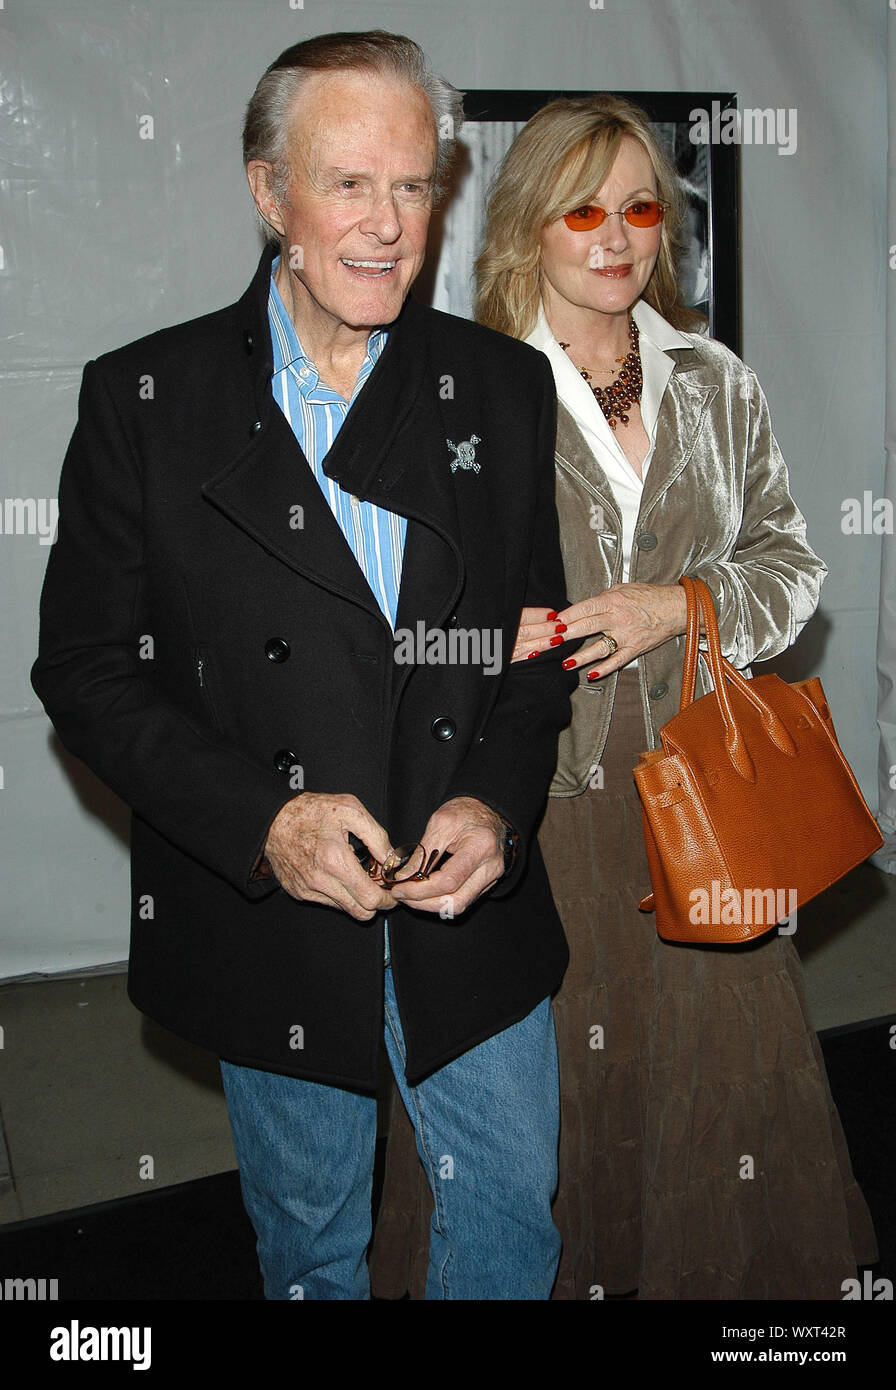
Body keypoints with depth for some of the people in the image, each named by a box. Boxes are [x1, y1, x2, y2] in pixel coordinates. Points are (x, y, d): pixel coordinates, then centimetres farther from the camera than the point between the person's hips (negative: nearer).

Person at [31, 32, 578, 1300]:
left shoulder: (509, 388, 0)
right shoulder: (144, 399, -8)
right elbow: (88, 671, -8)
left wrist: (501, 801, -14)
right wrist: (259, 820, -21)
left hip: (476, 908, 2)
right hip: (266, 918, -1)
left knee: (514, 1211, 18)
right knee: (310, 1238, 20)